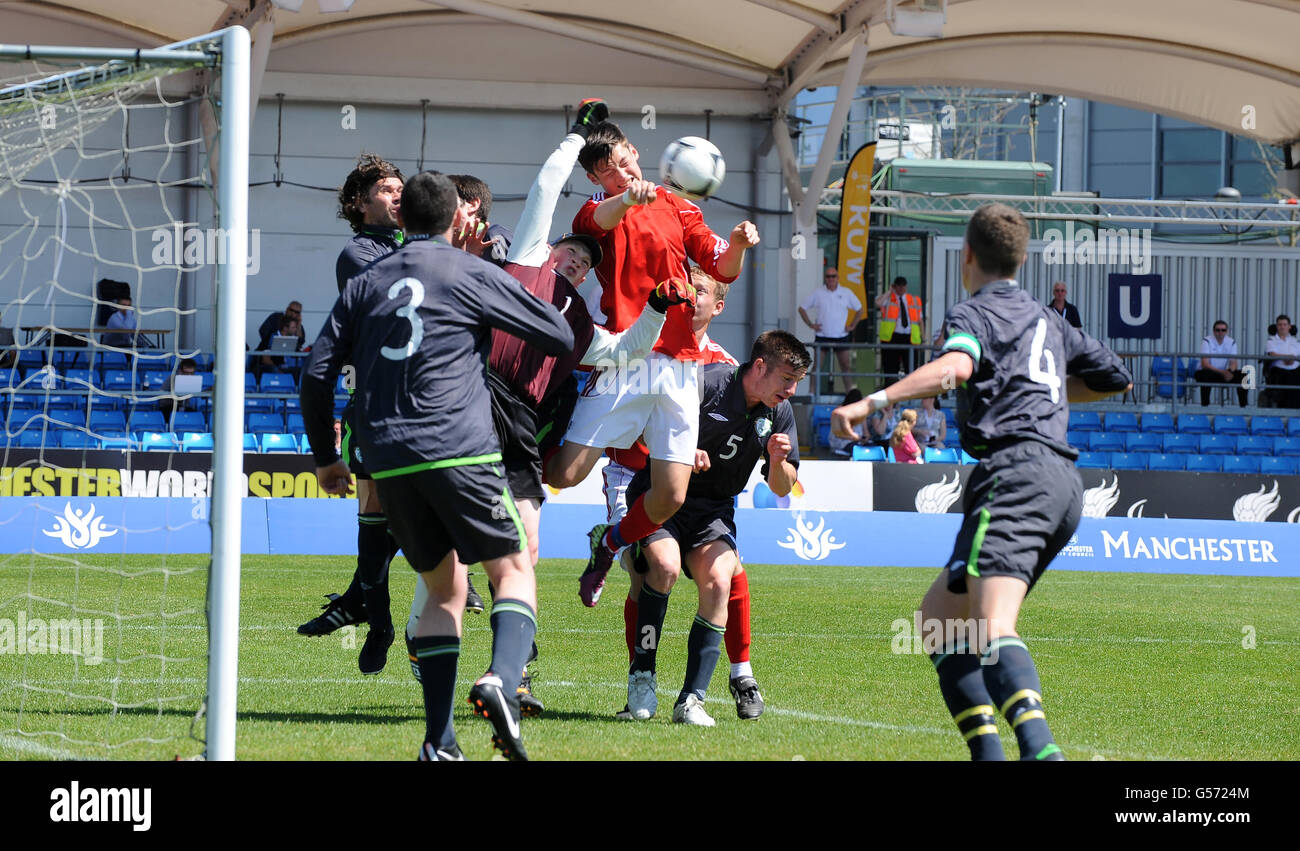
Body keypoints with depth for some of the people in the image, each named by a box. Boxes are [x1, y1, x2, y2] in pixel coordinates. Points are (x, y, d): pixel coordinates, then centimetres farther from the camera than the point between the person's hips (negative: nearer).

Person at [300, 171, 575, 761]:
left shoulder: (364, 284, 16)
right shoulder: (471, 274, 4)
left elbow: (317, 374, 14)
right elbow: (560, 337, 6)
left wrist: (325, 457, 24)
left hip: (388, 463, 4)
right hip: (458, 450, -4)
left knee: (444, 591, 15)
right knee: (514, 572, 4)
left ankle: (438, 743, 4)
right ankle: (501, 680, -26)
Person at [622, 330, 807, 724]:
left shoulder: (779, 413, 1)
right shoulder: (705, 383, -16)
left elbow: (783, 488, 8)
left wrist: (777, 461, -14)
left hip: (713, 510, 4)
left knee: (718, 582, -19)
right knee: (666, 565, -29)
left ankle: (691, 700, -16)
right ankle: (641, 675, -12)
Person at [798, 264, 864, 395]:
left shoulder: (846, 293, 5)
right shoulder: (817, 294, 3)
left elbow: (859, 310, 16)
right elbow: (802, 308, 11)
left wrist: (852, 326, 6)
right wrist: (810, 324, 2)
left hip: (841, 336, 1)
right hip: (822, 336, -1)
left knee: (846, 366, 1)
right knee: (817, 366, -4)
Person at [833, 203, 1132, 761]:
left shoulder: (975, 312, 4)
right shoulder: (1047, 321, 28)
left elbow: (955, 366, -19)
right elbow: (1117, 378, 37)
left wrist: (873, 402, -25)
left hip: (1015, 473, -9)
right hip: (1062, 481, 9)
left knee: (993, 629, -26)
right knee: (938, 614, 16)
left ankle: (1040, 750, -49)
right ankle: (988, 754, 3)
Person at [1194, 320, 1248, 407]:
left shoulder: (1231, 342, 1)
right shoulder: (1207, 341, -13)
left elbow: (1233, 363, -3)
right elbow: (1205, 364, -21)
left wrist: (1230, 371, -28)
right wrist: (1222, 372, -32)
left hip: (1224, 373, 4)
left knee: (1243, 375, -17)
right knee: (1206, 374, -39)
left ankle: (1243, 406, -10)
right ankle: (1204, 405, -32)